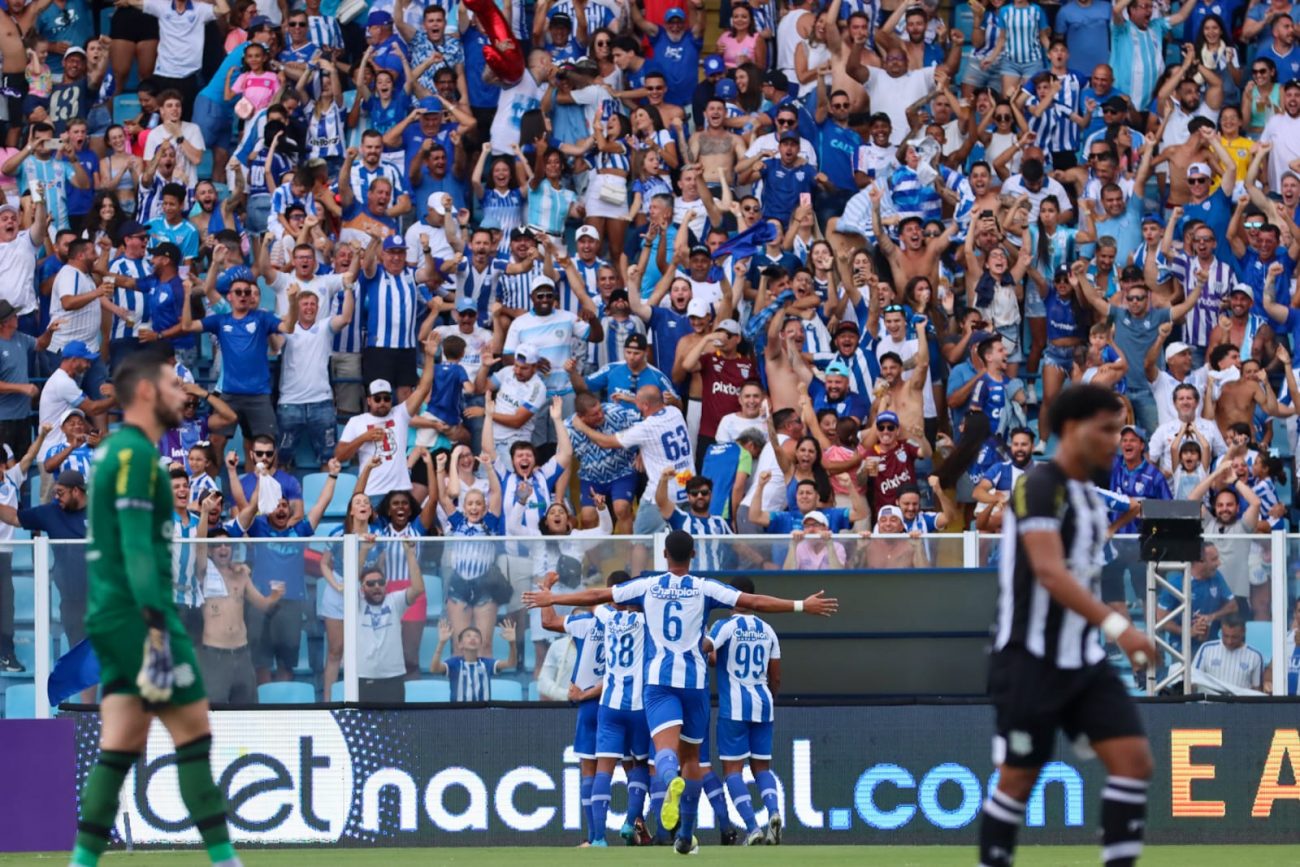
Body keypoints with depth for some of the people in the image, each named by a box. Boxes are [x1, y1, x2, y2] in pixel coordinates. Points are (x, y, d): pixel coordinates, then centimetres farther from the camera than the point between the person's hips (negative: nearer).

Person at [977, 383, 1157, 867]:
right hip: (1031, 660, -8)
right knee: (1019, 778, -1)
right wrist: (1117, 626, -35)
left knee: (1133, 757, -6)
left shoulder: (1088, 497, 13)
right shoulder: (1039, 487, -15)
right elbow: (1049, 573, -27)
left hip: (1083, 662, 8)